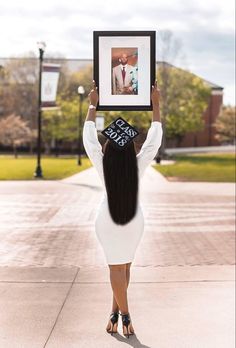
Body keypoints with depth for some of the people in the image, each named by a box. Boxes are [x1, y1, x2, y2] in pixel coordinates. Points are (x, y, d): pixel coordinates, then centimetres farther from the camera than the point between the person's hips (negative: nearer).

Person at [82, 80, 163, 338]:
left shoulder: (102, 165, -21)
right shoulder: (139, 164, -20)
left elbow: (88, 136, -10)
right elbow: (155, 136, -11)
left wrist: (92, 104, -1)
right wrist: (156, 104, -3)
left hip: (107, 220, -1)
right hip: (134, 220, 1)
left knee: (116, 268, 8)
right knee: (125, 265, 15)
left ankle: (122, 314, 11)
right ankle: (117, 310, 18)